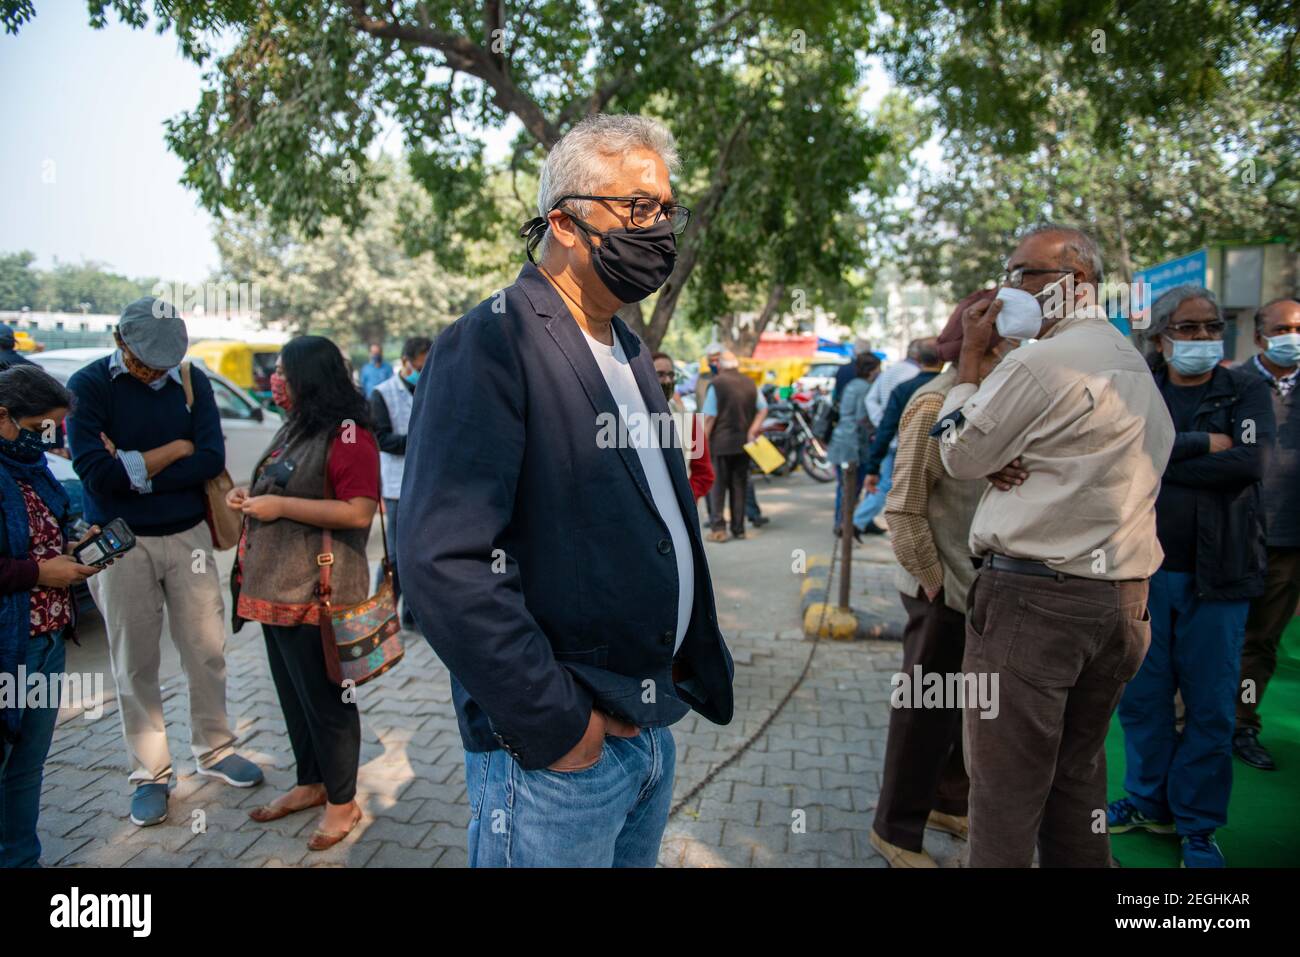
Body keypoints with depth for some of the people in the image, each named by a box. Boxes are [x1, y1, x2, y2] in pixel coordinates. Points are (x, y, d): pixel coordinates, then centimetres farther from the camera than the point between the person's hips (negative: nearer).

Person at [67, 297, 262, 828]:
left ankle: (214, 749, 29)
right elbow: (97, 474, -17)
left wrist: (134, 469, -16)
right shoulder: (88, 385, -6)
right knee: (135, 665, 7)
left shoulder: (191, 381, 0)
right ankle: (149, 773, 22)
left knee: (206, 651, 10)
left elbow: (211, 460, -11)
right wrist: (174, 450, -11)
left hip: (188, 536, 2)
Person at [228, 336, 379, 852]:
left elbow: (359, 512, -24)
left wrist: (280, 506, -21)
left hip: (317, 591, -10)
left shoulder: (347, 434, -17)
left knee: (325, 698, 3)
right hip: (275, 586, 10)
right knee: (293, 693, 19)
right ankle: (310, 783, 37)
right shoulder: (293, 429, 14)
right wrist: (249, 495, 7)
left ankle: (342, 801, 20)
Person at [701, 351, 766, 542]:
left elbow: (709, 417, -12)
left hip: (721, 442, -5)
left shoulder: (716, 384, -7)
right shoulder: (750, 383, 10)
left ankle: (718, 527, -7)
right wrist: (753, 429, -1)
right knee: (739, 486, 11)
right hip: (743, 442, 5)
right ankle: (738, 528, 13)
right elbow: (763, 408, 7)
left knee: (717, 485, 1)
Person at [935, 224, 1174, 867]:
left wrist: (969, 355, 3)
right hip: (1123, 601, 9)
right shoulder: (1136, 366, 15)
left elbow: (959, 455, -4)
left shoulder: (1041, 363, -14)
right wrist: (1017, 465, -1)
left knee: (1006, 788, 2)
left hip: (1032, 597, -9)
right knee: (1077, 774, 19)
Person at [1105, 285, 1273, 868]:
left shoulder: (1245, 391, 2)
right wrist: (1201, 443, -17)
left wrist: (1157, 461, -13)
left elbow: (1250, 462, -15)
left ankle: (1197, 824, 22)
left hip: (1218, 572, -1)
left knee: (1211, 704, 6)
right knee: (1142, 694, 10)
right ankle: (1148, 802, 29)